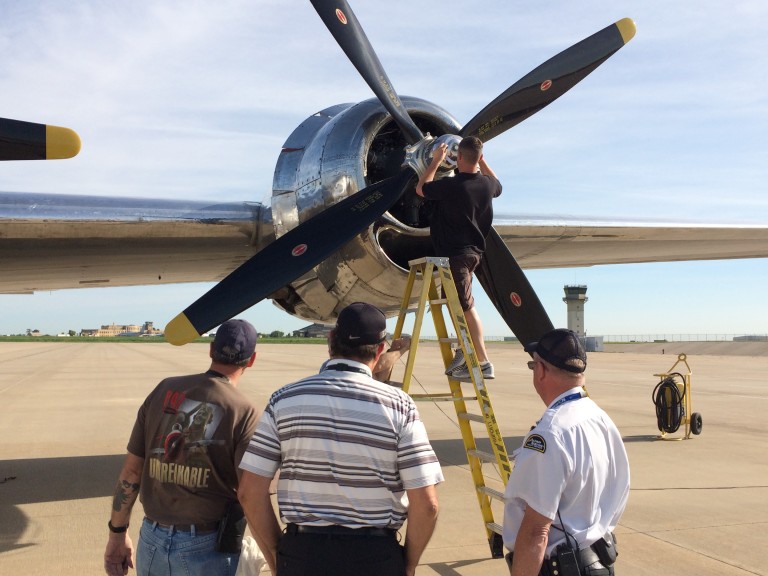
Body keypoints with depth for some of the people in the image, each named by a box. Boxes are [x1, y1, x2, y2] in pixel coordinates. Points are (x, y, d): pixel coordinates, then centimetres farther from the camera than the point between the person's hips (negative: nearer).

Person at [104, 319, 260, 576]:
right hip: (208, 549, -4)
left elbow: (130, 471, 3)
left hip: (152, 543, 4)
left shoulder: (163, 390, 1)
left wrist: (117, 534, 13)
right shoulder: (243, 413, -12)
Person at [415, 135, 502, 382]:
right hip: (474, 250, 8)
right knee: (458, 302, 19)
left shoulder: (450, 186, -19)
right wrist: (481, 160, 28)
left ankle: (483, 362, -6)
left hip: (455, 253, -8)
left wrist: (436, 161, 10)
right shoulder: (487, 184, 0)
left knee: (466, 306, -6)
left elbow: (421, 189, 1)